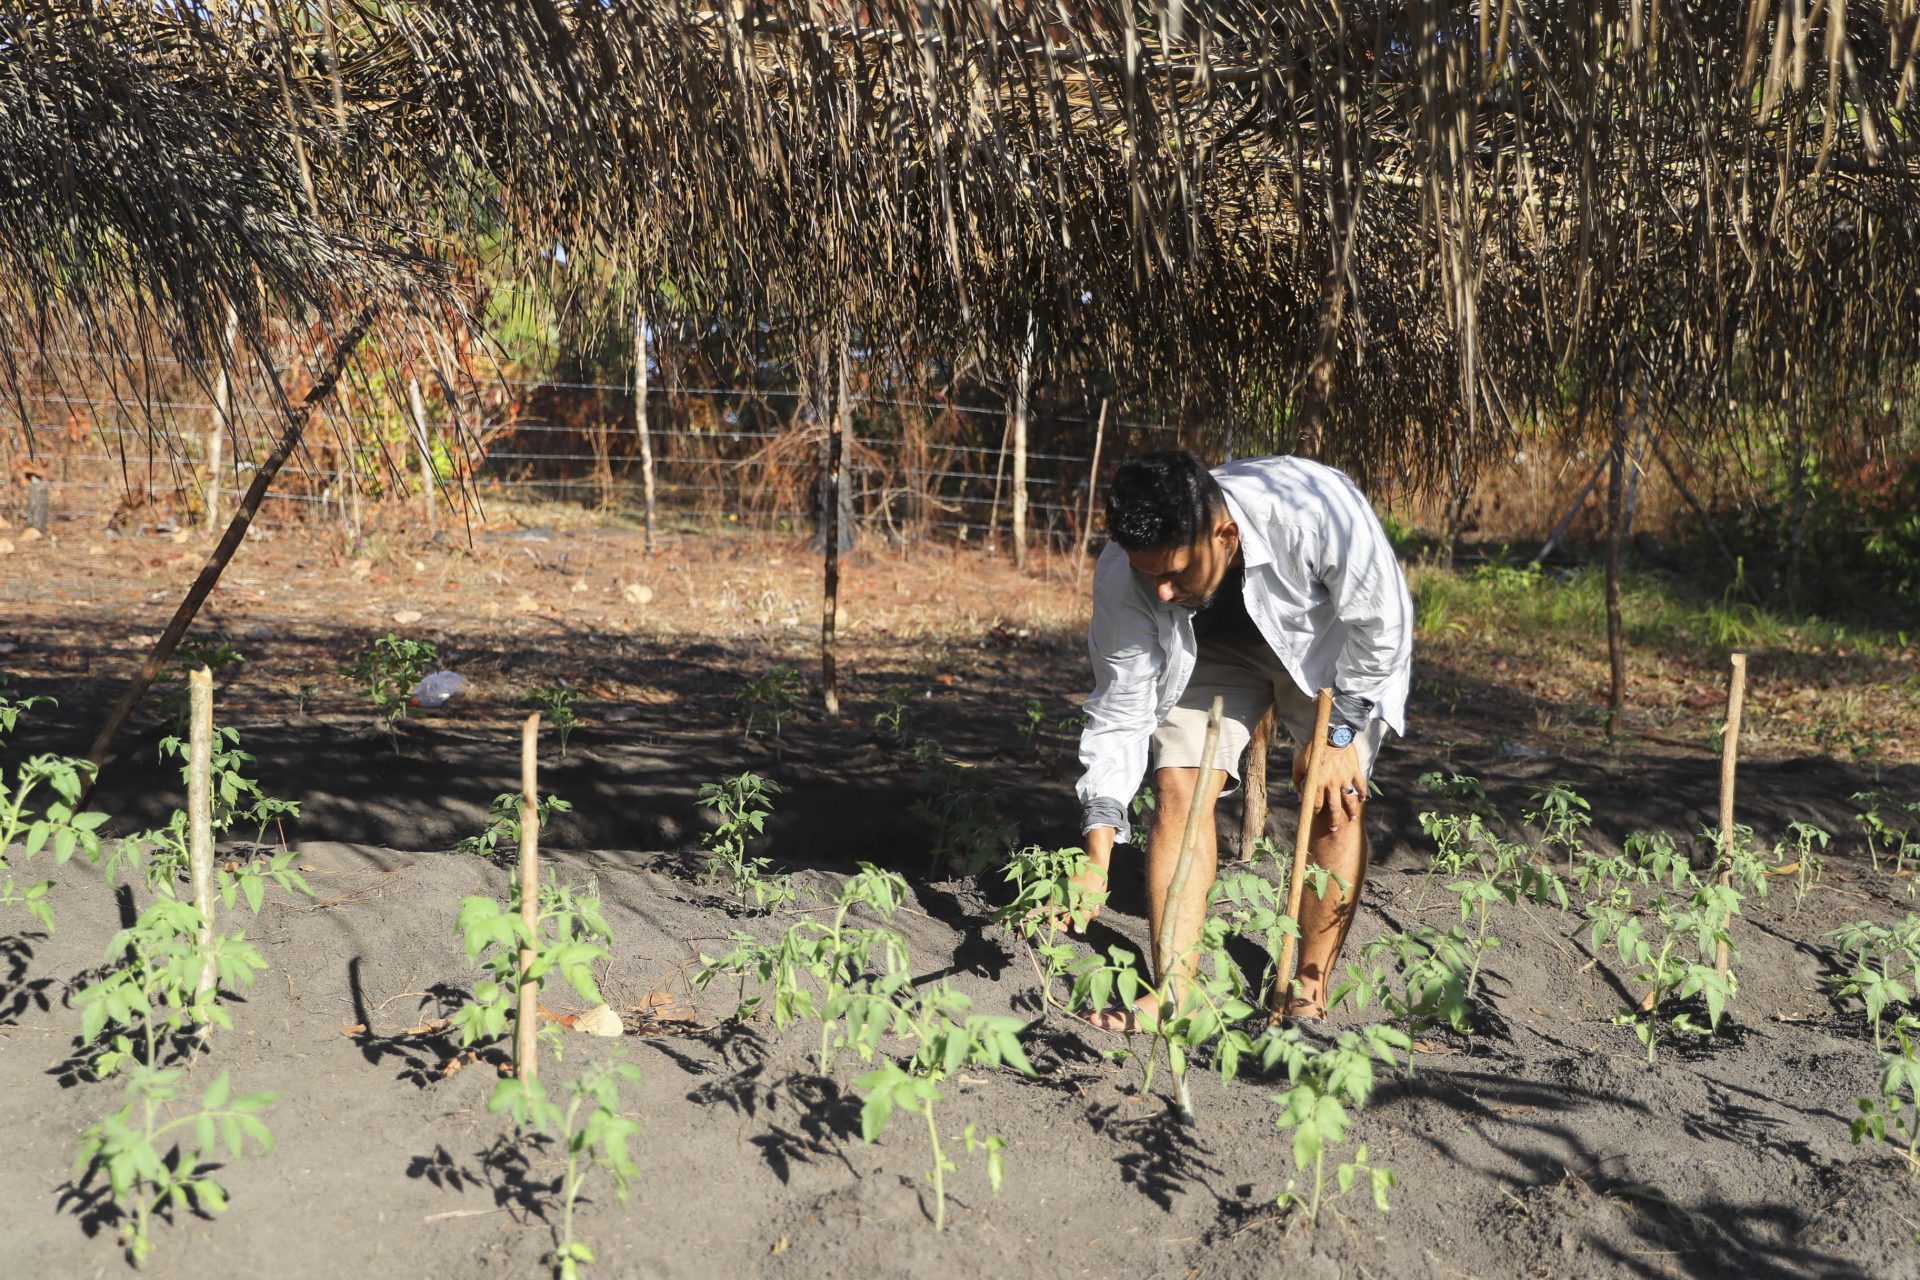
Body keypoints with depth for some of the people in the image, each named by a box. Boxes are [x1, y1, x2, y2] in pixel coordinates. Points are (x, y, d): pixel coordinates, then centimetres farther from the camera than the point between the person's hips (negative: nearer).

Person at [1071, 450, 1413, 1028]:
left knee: (1337, 800, -14)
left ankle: (1311, 992, -1)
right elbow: (1120, 712, -22)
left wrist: (1338, 731, -18)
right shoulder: (1121, 576, -31)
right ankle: (1174, 992, -9)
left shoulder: (1314, 509, -42)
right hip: (1210, 649, 2)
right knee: (1179, 790, -14)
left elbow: (1381, 622, -23)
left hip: (1333, 645, -1)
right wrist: (1097, 860, -28)